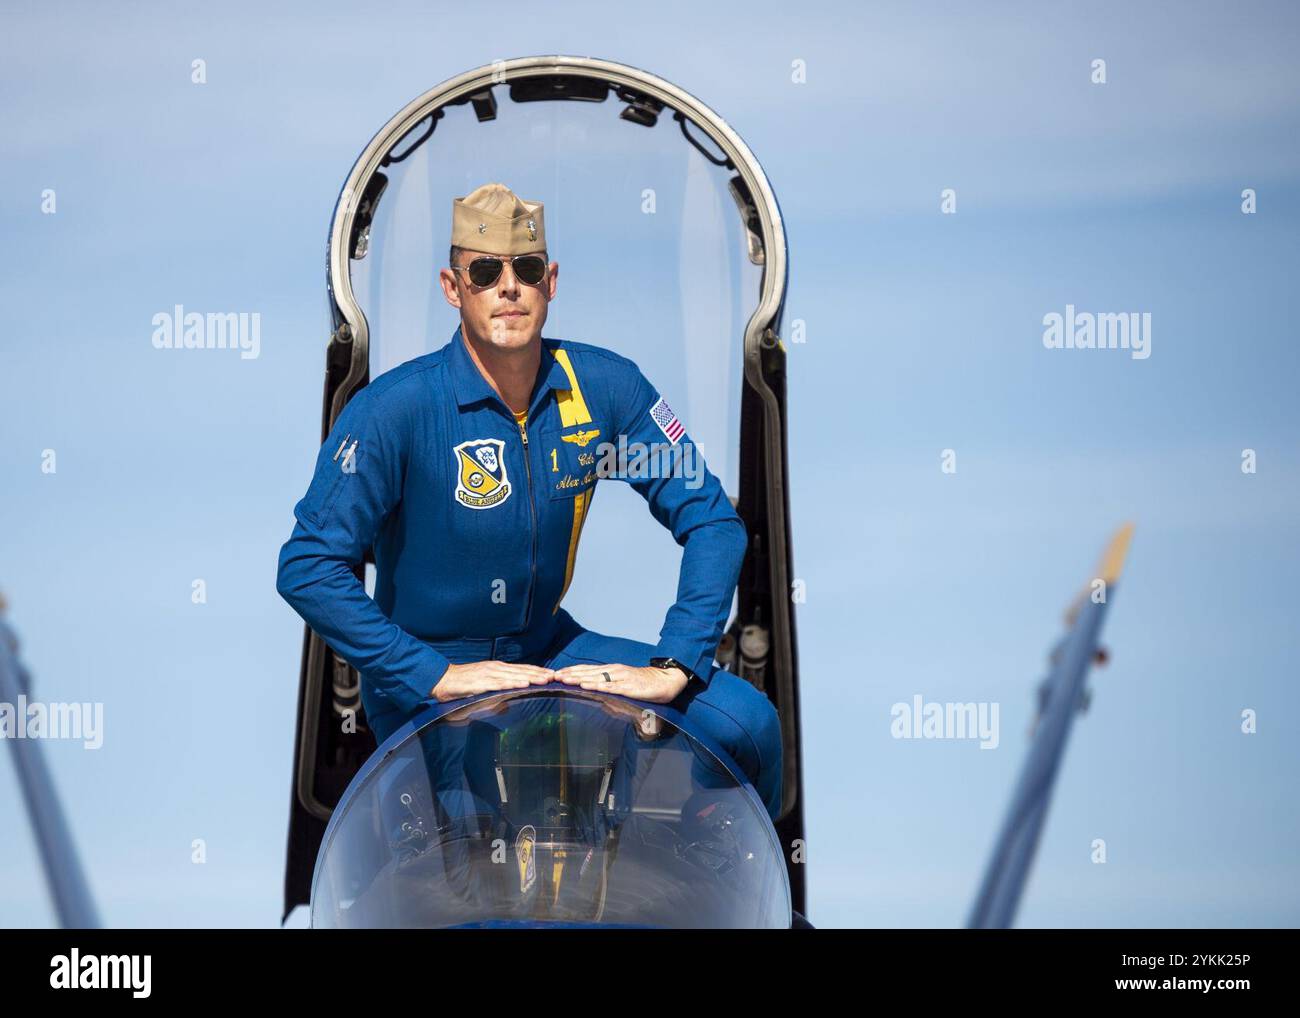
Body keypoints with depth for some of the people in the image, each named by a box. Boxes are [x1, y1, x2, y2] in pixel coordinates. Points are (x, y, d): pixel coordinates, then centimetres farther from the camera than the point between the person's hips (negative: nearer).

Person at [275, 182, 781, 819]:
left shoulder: (603, 385, -6)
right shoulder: (396, 409, -18)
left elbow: (712, 521, -3)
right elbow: (307, 568, -19)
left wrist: (673, 667, -15)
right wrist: (434, 675, -22)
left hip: (551, 648, 5)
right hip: (428, 673, -4)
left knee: (747, 724, -9)